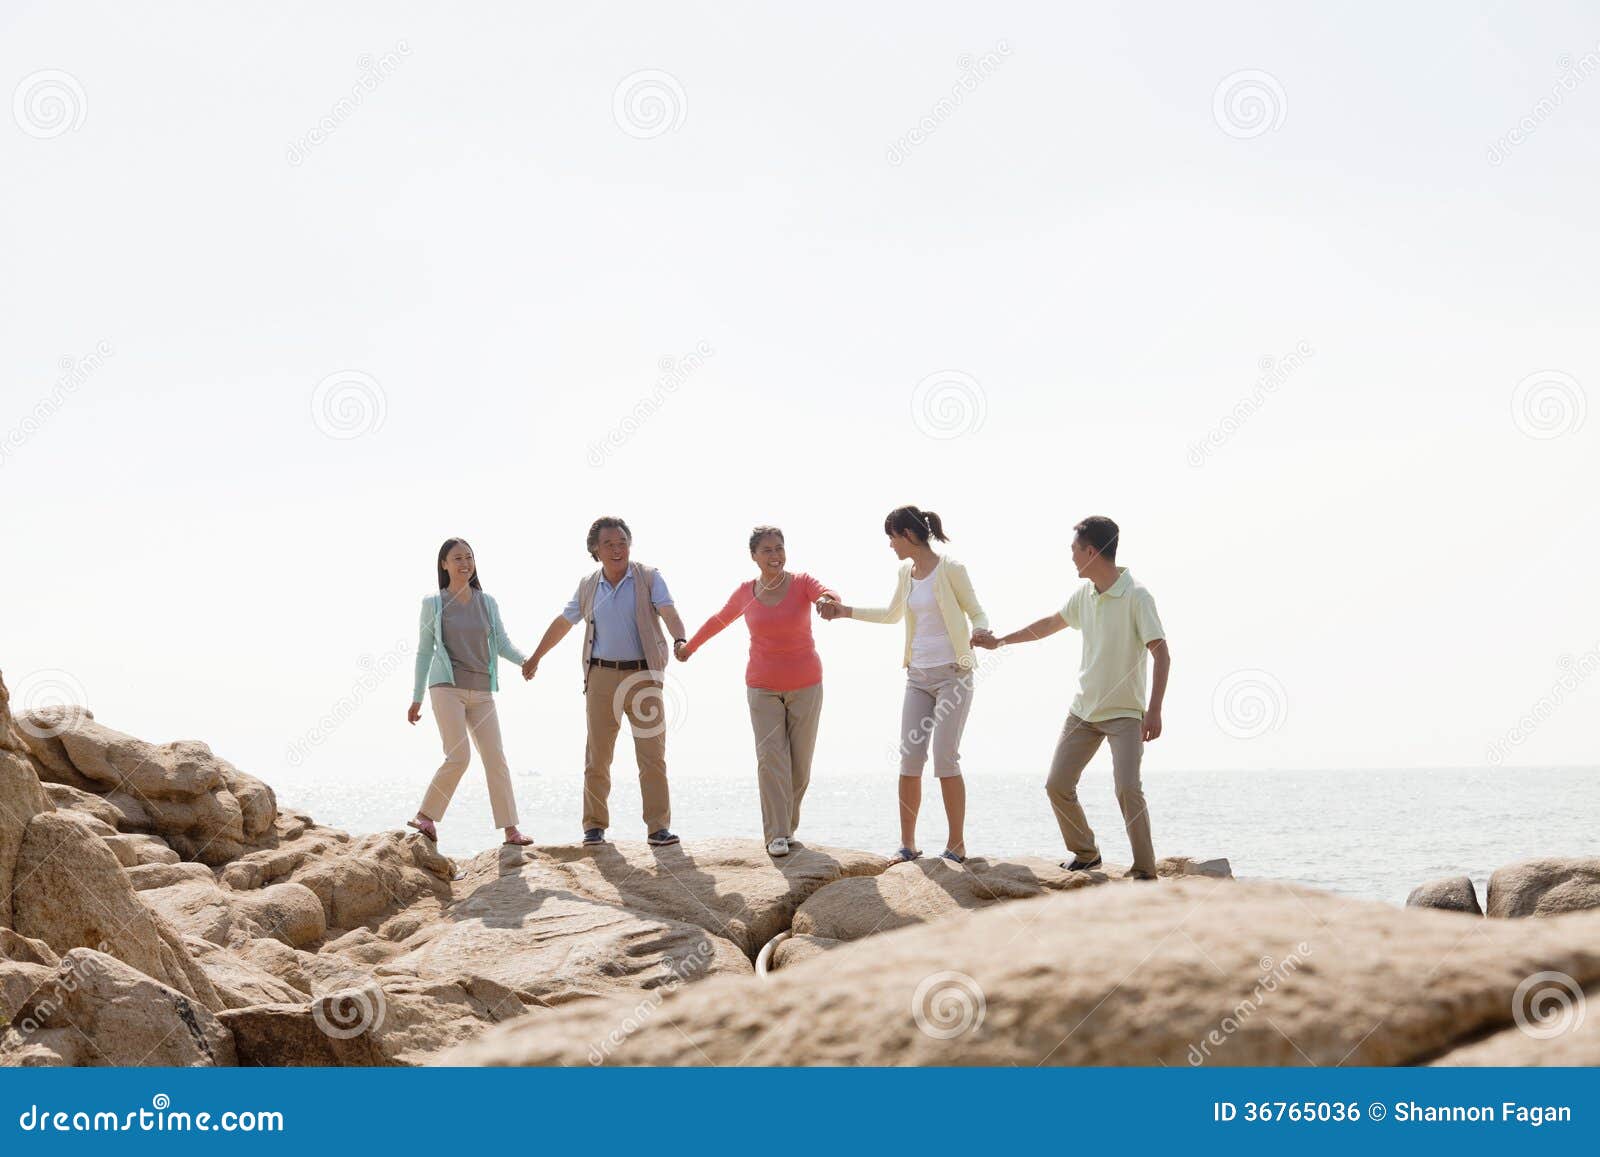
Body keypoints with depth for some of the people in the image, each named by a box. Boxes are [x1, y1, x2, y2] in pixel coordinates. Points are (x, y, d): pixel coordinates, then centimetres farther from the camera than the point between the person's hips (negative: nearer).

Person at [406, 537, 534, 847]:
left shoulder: (487, 602, 11)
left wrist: (528, 660, -10)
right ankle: (426, 817, -2)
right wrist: (416, 699, 8)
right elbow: (424, 652, 9)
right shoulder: (433, 604, 5)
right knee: (458, 756, -16)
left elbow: (502, 645, 11)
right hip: (447, 687, -4)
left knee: (495, 758, -2)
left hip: (481, 692, 4)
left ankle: (511, 830, -1)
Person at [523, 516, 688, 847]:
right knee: (597, 755, 3)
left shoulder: (649, 578, 0)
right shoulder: (588, 587, 10)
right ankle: (594, 825, 12)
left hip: (644, 675, -2)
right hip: (602, 676, 2)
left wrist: (680, 640, -36)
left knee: (653, 755, -5)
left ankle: (658, 827, -4)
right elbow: (562, 623, 23)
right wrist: (535, 658, 29)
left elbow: (668, 612, -15)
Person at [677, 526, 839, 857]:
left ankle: (788, 824, 24)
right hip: (763, 688, 1)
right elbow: (719, 620, 20)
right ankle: (777, 834, -10)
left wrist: (829, 600, -51)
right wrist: (689, 647, 30)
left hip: (805, 686, -1)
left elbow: (828, 595, -26)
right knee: (771, 758, -11)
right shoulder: (746, 592, 2)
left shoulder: (802, 583, -6)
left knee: (800, 762, 5)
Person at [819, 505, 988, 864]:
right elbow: (892, 615, 27)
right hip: (918, 676, 6)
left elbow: (977, 614, -6)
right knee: (910, 757, 1)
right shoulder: (906, 573, 11)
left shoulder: (950, 570, -10)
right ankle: (908, 844, 8)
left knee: (945, 757, -10)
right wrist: (846, 611, 24)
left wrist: (977, 634, -28)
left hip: (952, 673, -6)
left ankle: (957, 844, 0)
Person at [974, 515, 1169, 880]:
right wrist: (1000, 641, 30)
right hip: (1083, 709, 7)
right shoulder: (1084, 594, 6)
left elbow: (1161, 654, -18)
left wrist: (1154, 710, -24)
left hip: (1125, 713, -7)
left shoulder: (1136, 596, -16)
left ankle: (1145, 872, -12)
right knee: (1057, 785, 4)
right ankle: (1086, 854, 22)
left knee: (1128, 789, -20)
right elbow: (1050, 623, 24)